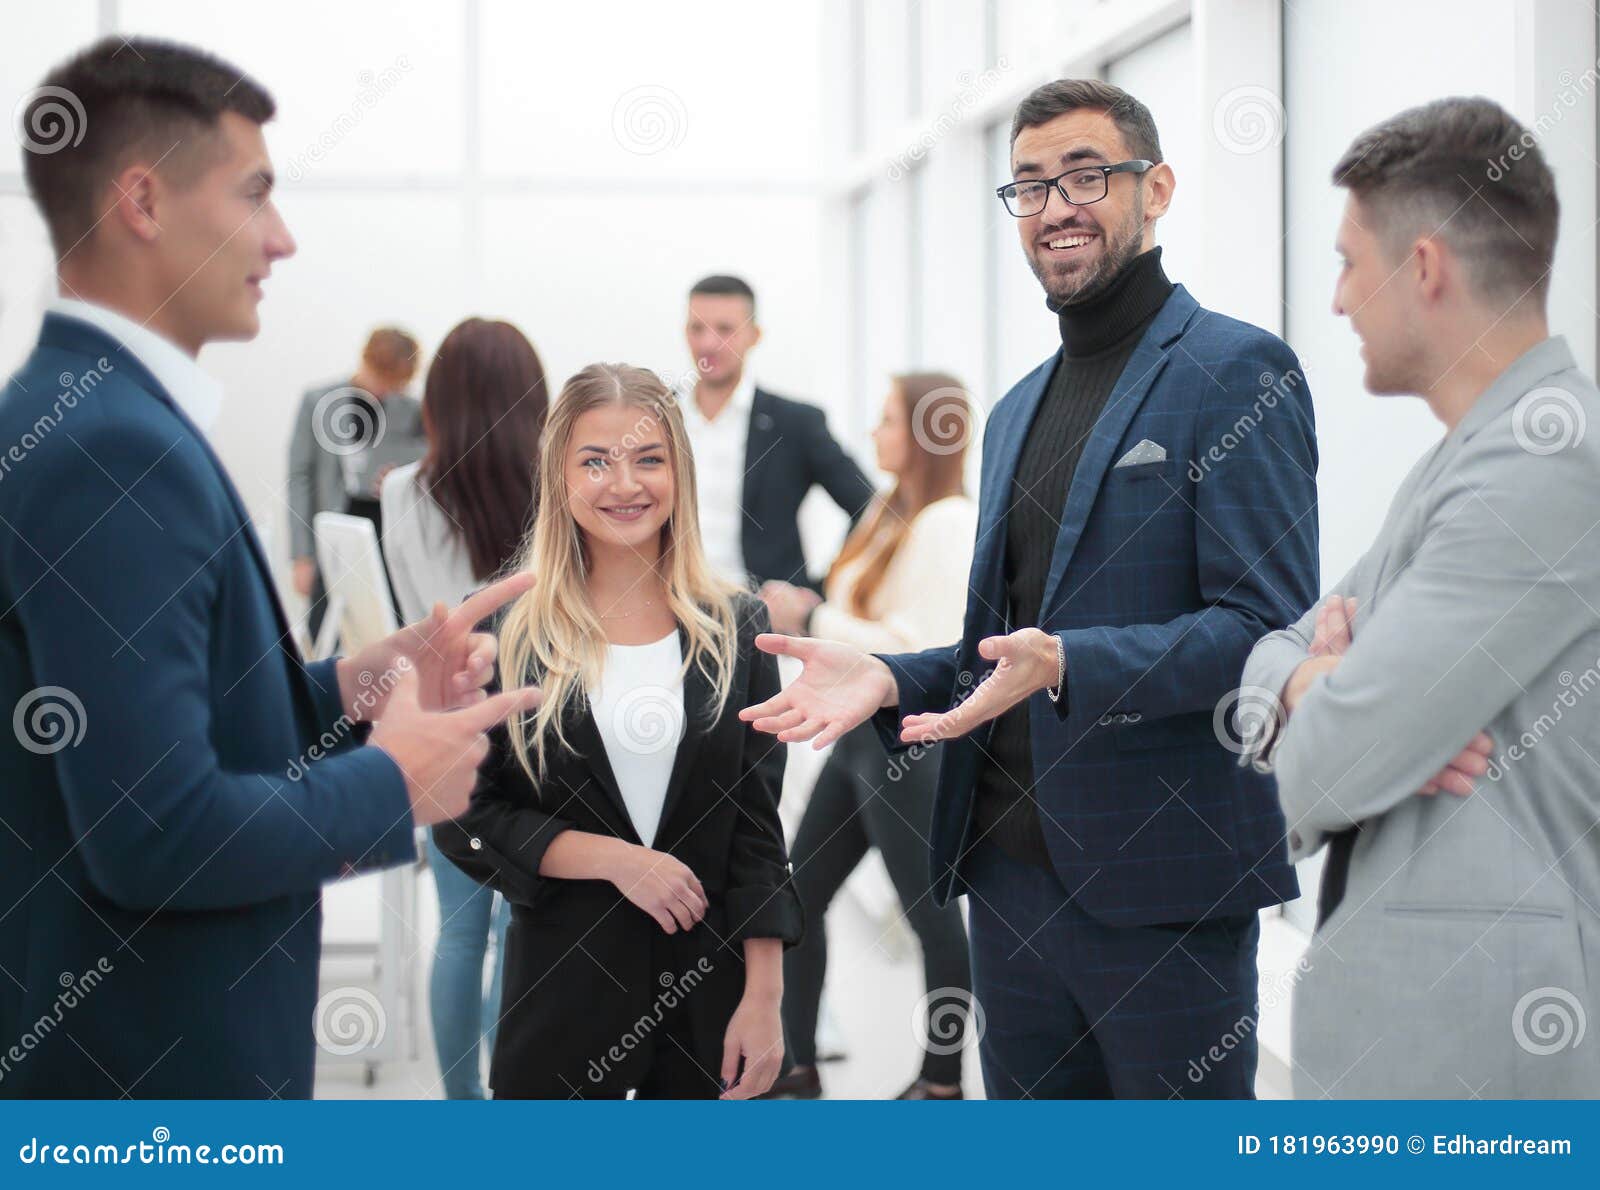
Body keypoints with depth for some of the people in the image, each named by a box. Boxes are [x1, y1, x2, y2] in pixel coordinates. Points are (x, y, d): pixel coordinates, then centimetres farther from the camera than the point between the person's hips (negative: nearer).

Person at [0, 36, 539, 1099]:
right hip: (154, 1065, -9)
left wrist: (349, 689, 2)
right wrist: (393, 783, -12)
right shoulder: (110, 448, -22)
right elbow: (158, 832, -26)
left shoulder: (87, 416, 9)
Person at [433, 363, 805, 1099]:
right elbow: (464, 818, -3)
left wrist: (763, 996, -5)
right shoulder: (507, 632, -2)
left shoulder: (733, 627, 3)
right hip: (561, 988, -1)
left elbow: (758, 825, 1)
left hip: (707, 990, 2)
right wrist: (614, 858, -14)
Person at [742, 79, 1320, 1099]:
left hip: (1160, 888, -8)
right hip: (1012, 877, 8)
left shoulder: (1239, 372, -7)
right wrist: (892, 681, 4)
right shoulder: (1019, 412, 19)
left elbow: (1268, 627, -15)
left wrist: (1067, 666, -27)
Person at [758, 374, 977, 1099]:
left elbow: (923, 648, -23)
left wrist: (811, 621, -17)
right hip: (859, 733, 10)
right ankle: (794, 1066, 22)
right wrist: (805, 616, 1)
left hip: (911, 742, -9)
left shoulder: (949, 524, -16)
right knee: (799, 894, 12)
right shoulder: (889, 512, 11)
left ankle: (942, 1083, 15)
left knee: (929, 911, 3)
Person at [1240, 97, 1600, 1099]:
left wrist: (1324, 705, 1)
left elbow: (1329, 768, -22)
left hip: (1467, 1031, -9)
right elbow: (1281, 651, 14)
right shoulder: (1468, 455, 14)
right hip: (1415, 992, 9)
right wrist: (1317, 689, -8)